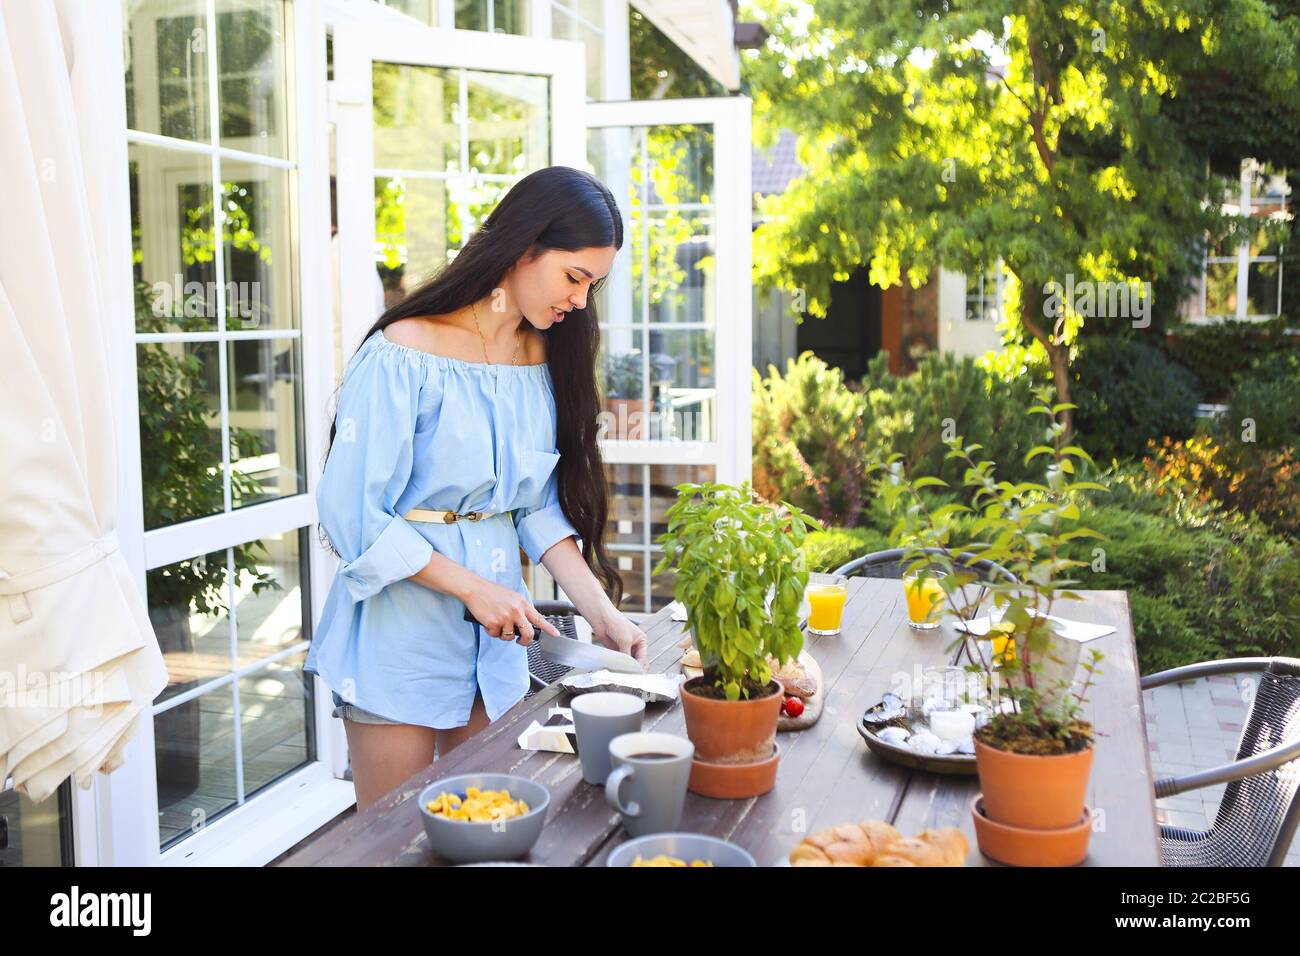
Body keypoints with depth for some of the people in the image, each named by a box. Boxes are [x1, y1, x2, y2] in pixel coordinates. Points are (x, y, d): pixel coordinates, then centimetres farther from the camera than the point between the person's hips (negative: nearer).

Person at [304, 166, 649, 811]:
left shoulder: (544, 360, 4)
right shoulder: (403, 354, -16)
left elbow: (541, 506, 6)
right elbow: (353, 511, -17)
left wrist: (598, 606, -6)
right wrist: (471, 586, -18)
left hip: (497, 637, 6)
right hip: (401, 630, -6)